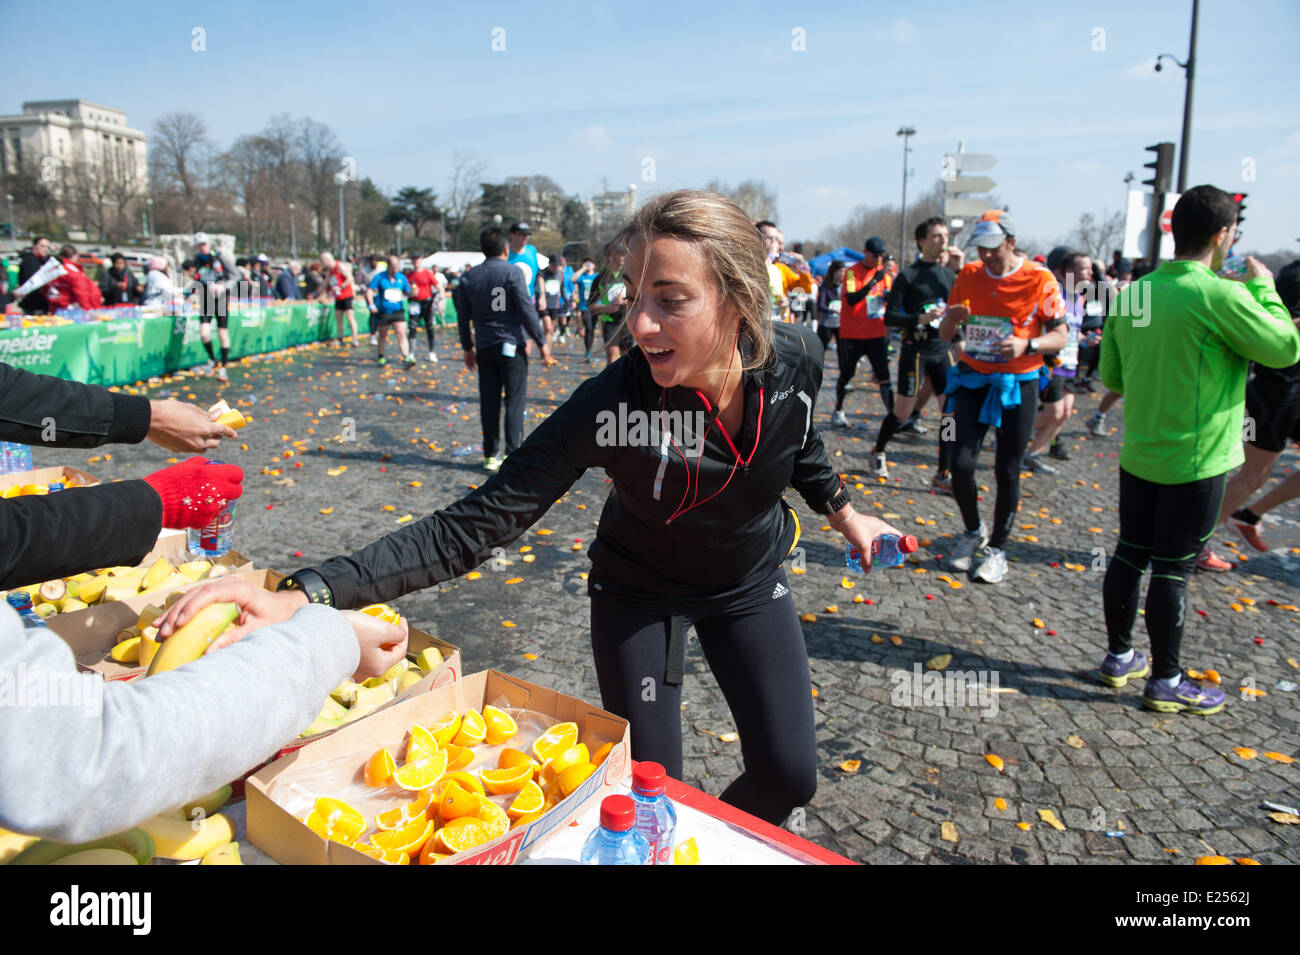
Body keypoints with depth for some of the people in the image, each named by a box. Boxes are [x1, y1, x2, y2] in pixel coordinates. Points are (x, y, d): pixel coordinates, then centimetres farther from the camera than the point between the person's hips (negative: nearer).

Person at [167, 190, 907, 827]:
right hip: (637, 589, -3)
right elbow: (473, 526, -38)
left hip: (748, 582, 3)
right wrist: (304, 595, -47)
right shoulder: (609, 406, -35)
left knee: (789, 775, 6)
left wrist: (843, 510, 7)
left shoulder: (796, 360, -25)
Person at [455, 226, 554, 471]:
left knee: (489, 403, 8)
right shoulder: (512, 272, -7)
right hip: (511, 345, -5)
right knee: (515, 401, -1)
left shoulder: (468, 278, 9)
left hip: (483, 348, 5)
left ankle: (490, 456, 12)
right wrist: (542, 342, -4)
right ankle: (512, 455, -5)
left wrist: (468, 348, 22)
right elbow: (526, 310, -11)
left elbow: (463, 318, 13)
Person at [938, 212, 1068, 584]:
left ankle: (997, 549, 20)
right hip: (973, 380, 3)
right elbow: (945, 335, 8)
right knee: (961, 464, -6)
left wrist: (1027, 345, -24)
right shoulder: (968, 277, 3)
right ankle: (973, 532, 22)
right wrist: (951, 318, -15)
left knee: (1007, 472, 3)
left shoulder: (1039, 280, -8)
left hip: (1017, 385, -2)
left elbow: (1060, 336, -5)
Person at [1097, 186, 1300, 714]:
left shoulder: (1132, 292, 2)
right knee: (1172, 570, 3)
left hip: (1138, 454, 6)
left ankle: (1119, 657, 28)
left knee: (1130, 555, 15)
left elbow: (1111, 376, 9)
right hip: (1196, 461, -6)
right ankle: (1166, 681, 17)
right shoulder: (1221, 295, -17)